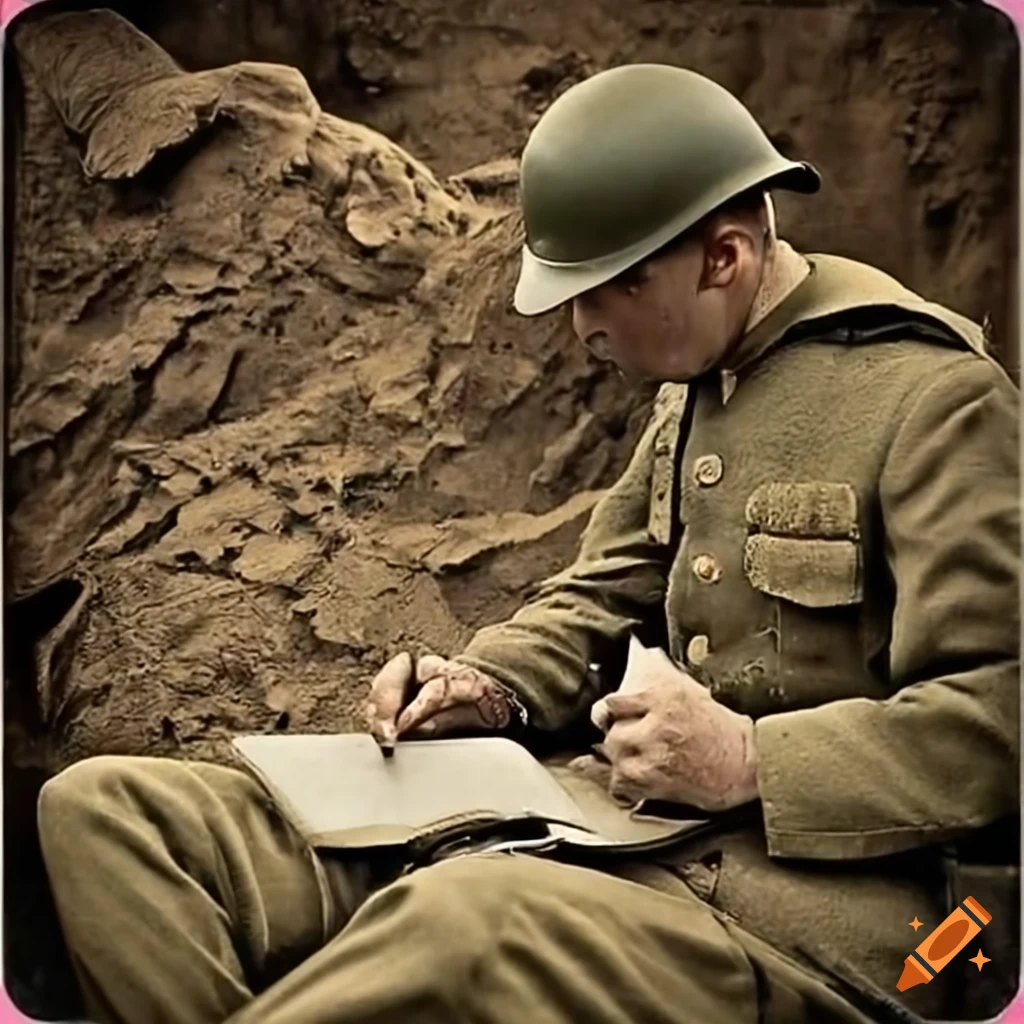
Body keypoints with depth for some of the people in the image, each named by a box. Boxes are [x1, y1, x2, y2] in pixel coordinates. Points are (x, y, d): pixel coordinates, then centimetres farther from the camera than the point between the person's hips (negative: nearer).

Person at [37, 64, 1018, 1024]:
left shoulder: (936, 396, -8)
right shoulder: (690, 387, 16)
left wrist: (751, 761, -19)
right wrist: (489, 687, 4)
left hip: (812, 902, -7)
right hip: (612, 841, 7)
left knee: (466, 917, -44)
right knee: (101, 807, -5)